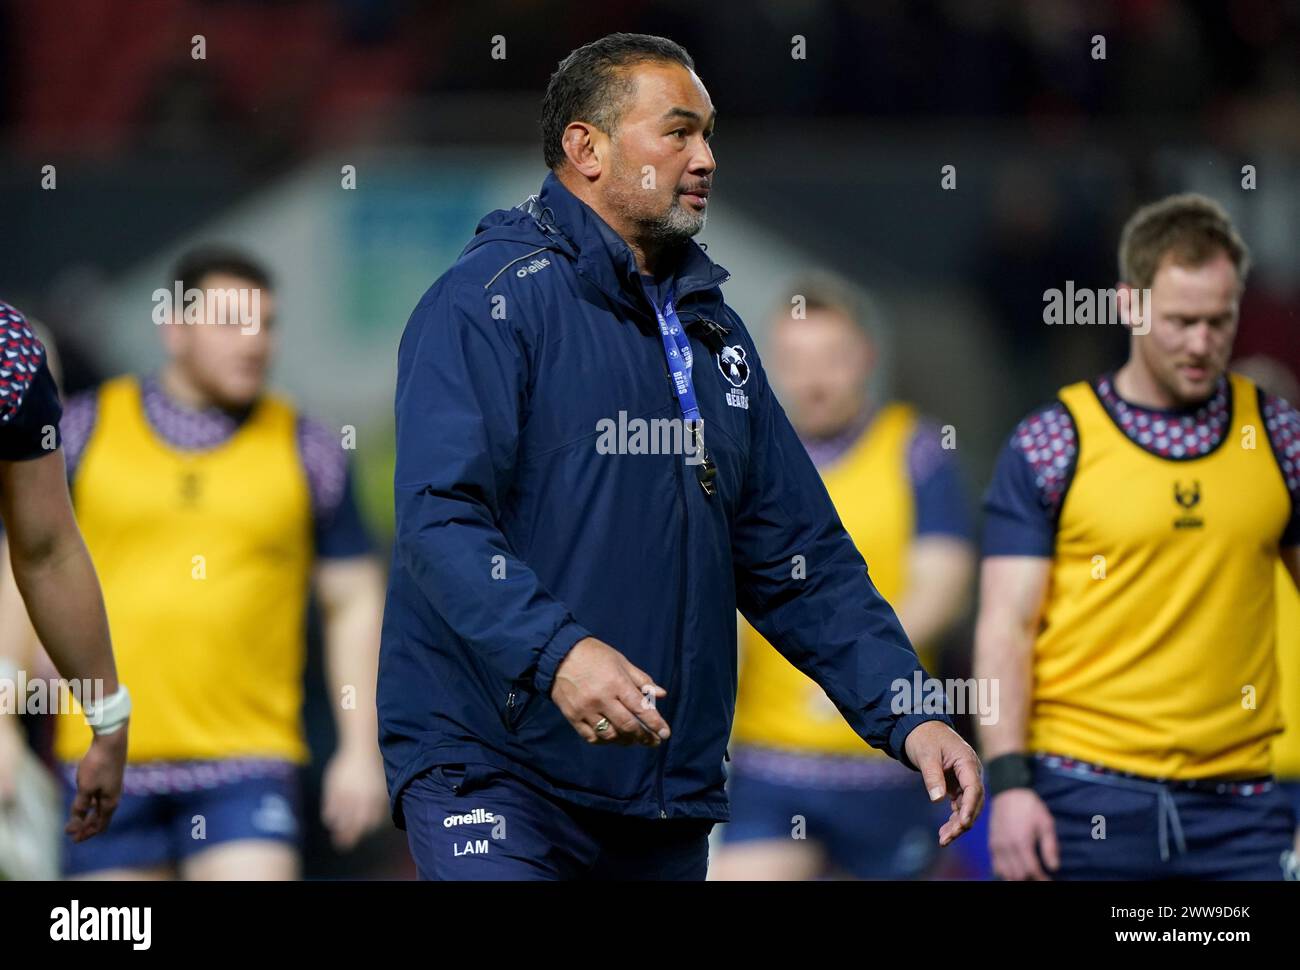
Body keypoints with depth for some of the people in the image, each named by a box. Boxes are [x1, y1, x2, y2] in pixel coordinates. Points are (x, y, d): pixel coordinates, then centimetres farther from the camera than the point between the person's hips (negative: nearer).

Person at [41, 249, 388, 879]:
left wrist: (361, 749, 2)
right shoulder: (87, 431, 5)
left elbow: (355, 602, 9)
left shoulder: (303, 449, 4)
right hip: (107, 763, 1)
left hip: (246, 764, -1)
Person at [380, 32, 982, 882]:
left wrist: (908, 716, 5)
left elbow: (799, 557, 18)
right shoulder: (491, 302, -6)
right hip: (489, 772, -7)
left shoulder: (713, 331, 19)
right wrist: (556, 651, -34)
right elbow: (439, 518, -19)